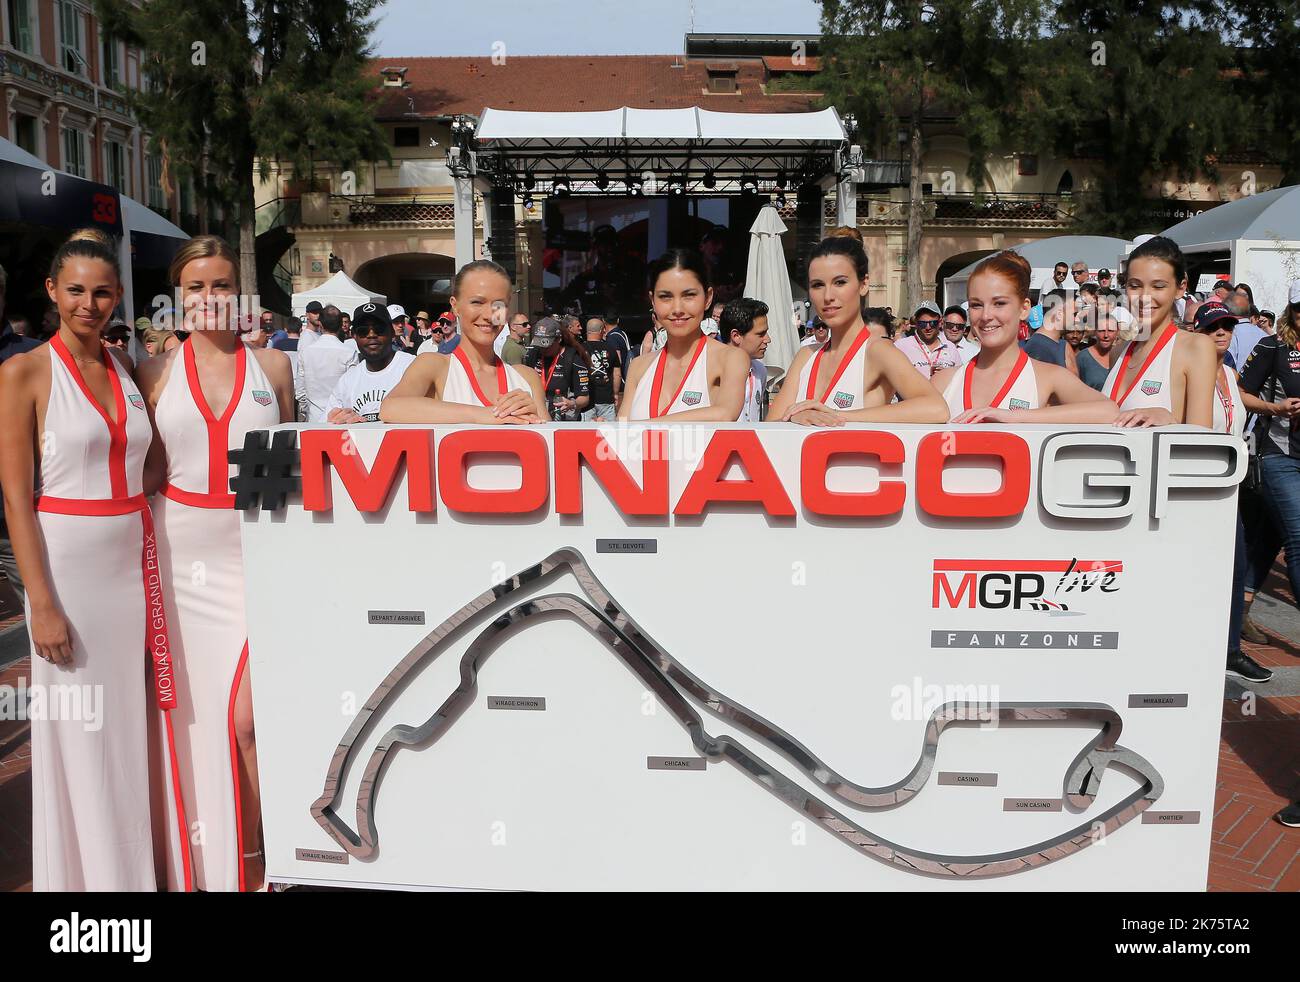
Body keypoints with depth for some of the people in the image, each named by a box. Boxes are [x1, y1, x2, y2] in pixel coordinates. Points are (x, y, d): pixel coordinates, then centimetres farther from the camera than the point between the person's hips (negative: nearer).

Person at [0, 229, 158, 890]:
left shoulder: (127, 367, 9)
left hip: (134, 559, 5)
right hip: (68, 561, -4)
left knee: (130, 725, 13)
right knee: (77, 741, 5)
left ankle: (134, 869, 29)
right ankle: (85, 875, 21)